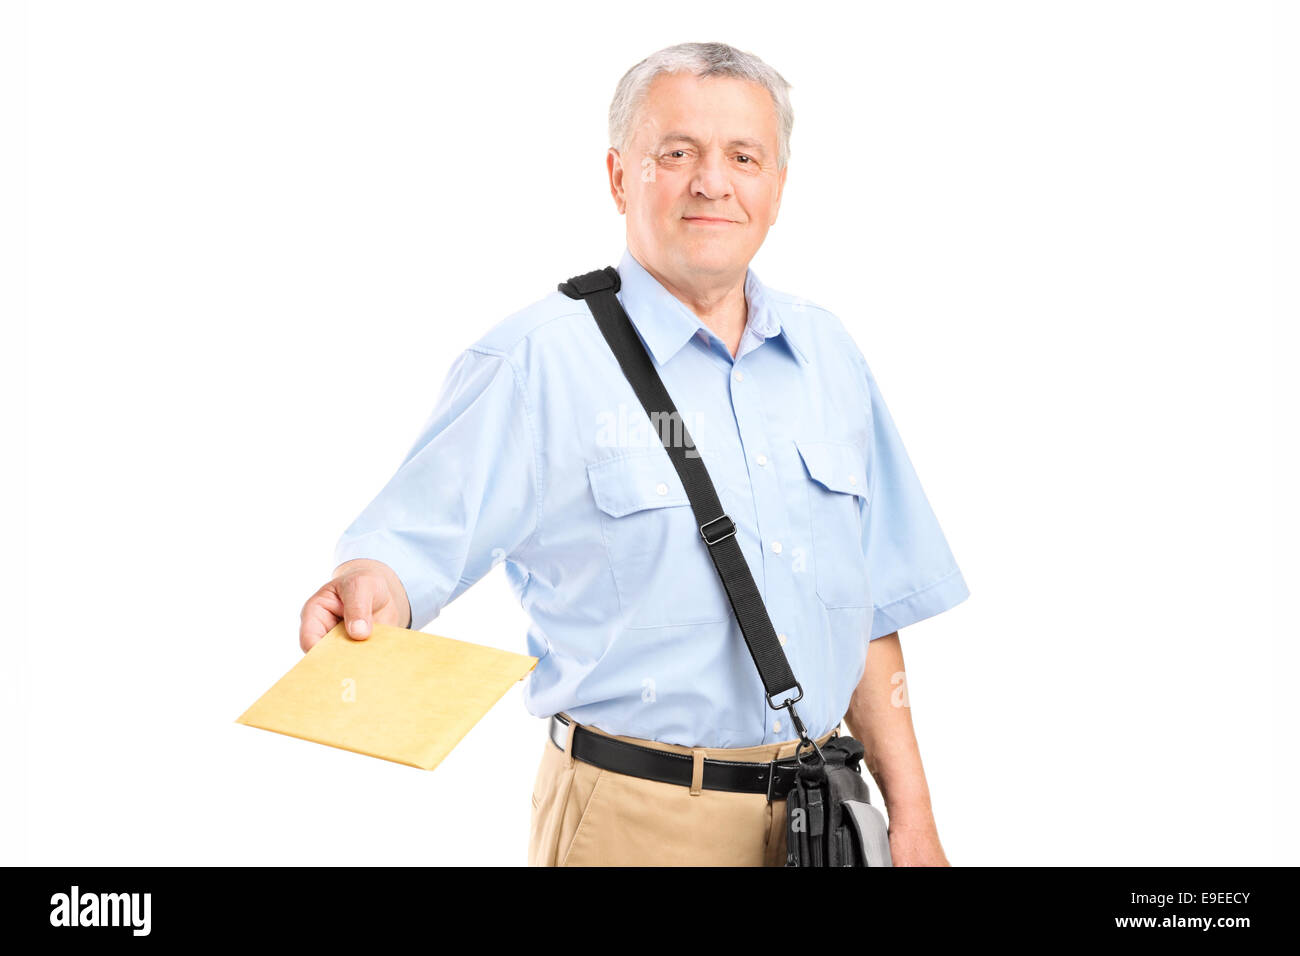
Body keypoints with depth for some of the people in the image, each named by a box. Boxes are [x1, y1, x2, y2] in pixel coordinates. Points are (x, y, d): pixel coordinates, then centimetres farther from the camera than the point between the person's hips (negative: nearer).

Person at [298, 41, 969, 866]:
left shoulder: (829, 356, 7)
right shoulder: (537, 360, -10)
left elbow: (869, 609, 9)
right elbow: (418, 541, -15)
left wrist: (913, 816, 7)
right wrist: (374, 590, -39)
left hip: (813, 813, 5)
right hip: (635, 821, -5)